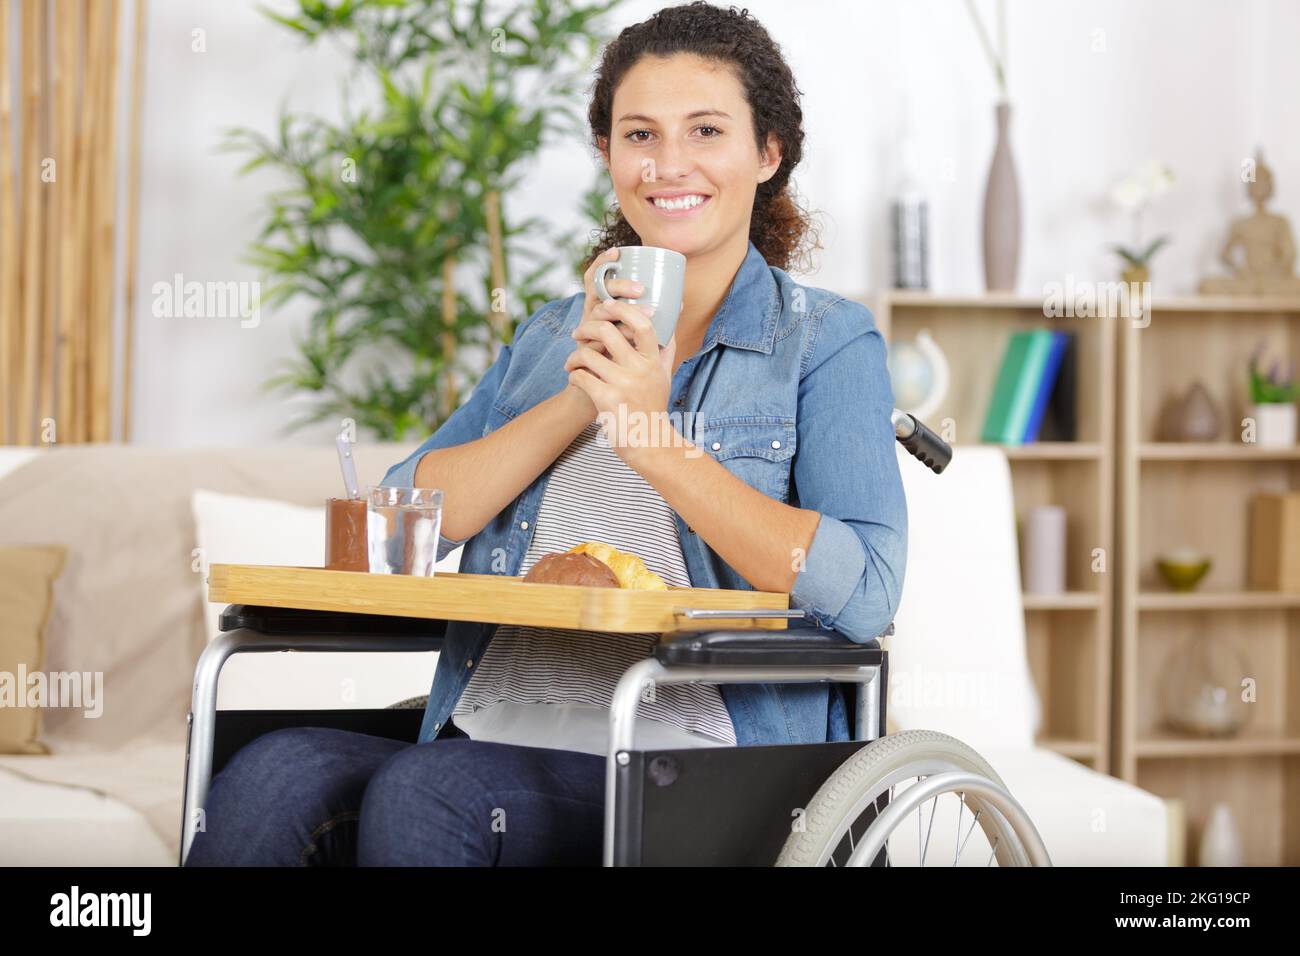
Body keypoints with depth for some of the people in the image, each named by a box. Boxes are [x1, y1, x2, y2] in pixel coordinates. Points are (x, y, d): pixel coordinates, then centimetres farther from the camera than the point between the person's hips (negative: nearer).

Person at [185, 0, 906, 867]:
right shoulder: (551, 336, 21)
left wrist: (655, 438, -15)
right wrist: (575, 402, -7)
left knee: (424, 795, -32)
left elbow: (863, 595, -11)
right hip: (486, 739, 5)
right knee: (273, 776, -26)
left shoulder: (826, 341, 5)